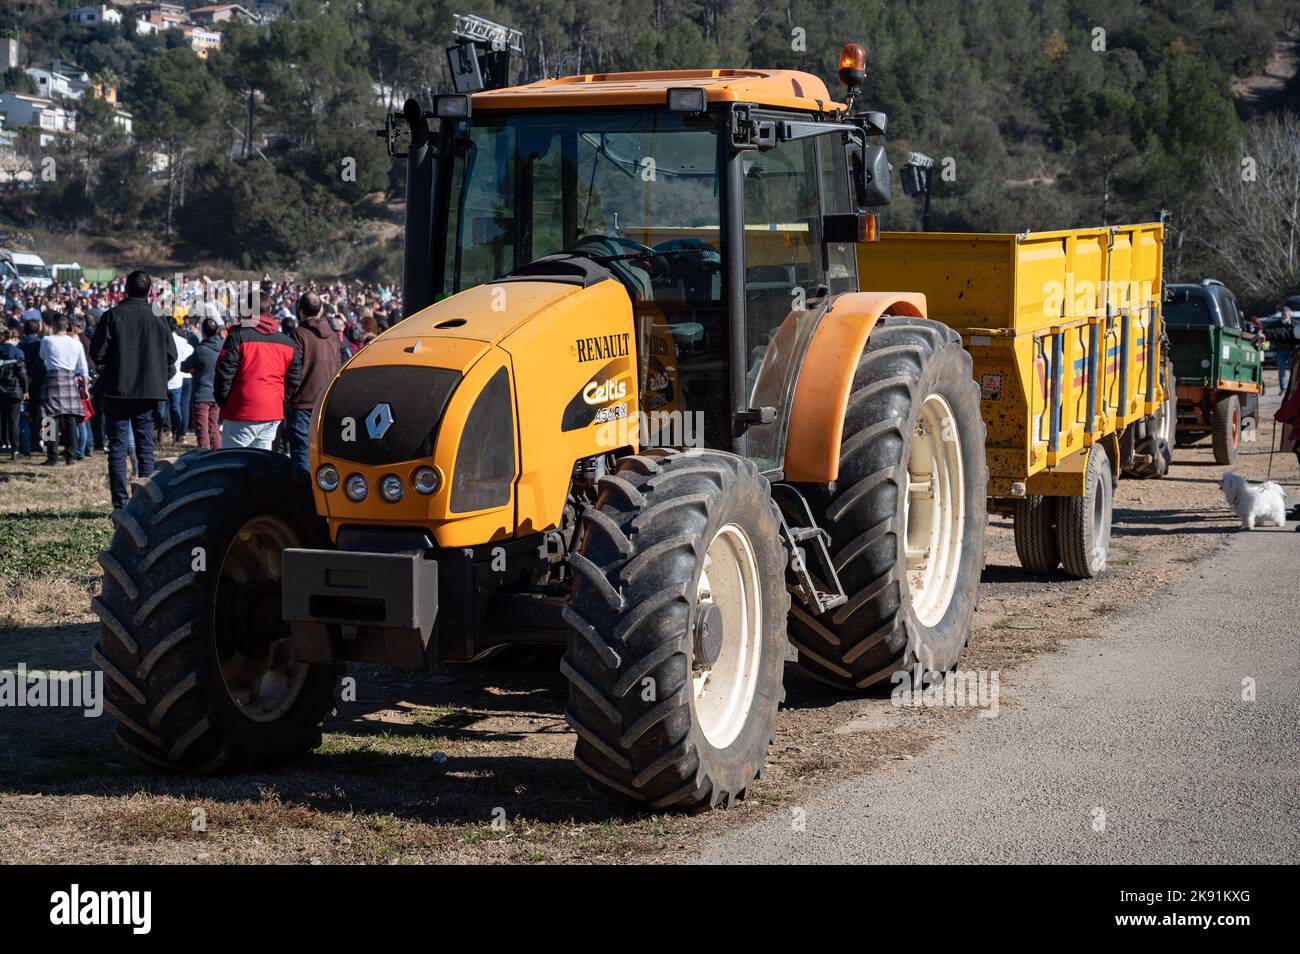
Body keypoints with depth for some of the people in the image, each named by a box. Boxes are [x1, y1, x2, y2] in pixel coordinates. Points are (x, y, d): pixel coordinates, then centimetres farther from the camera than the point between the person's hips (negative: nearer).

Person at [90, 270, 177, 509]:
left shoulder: (112, 316, -8)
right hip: (148, 392, 2)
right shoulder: (157, 321, -1)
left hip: (116, 390, -2)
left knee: (117, 448, 3)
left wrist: (109, 364, 10)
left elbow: (97, 353, -11)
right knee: (145, 447, 10)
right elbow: (171, 356, 0)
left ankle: (120, 502, -1)